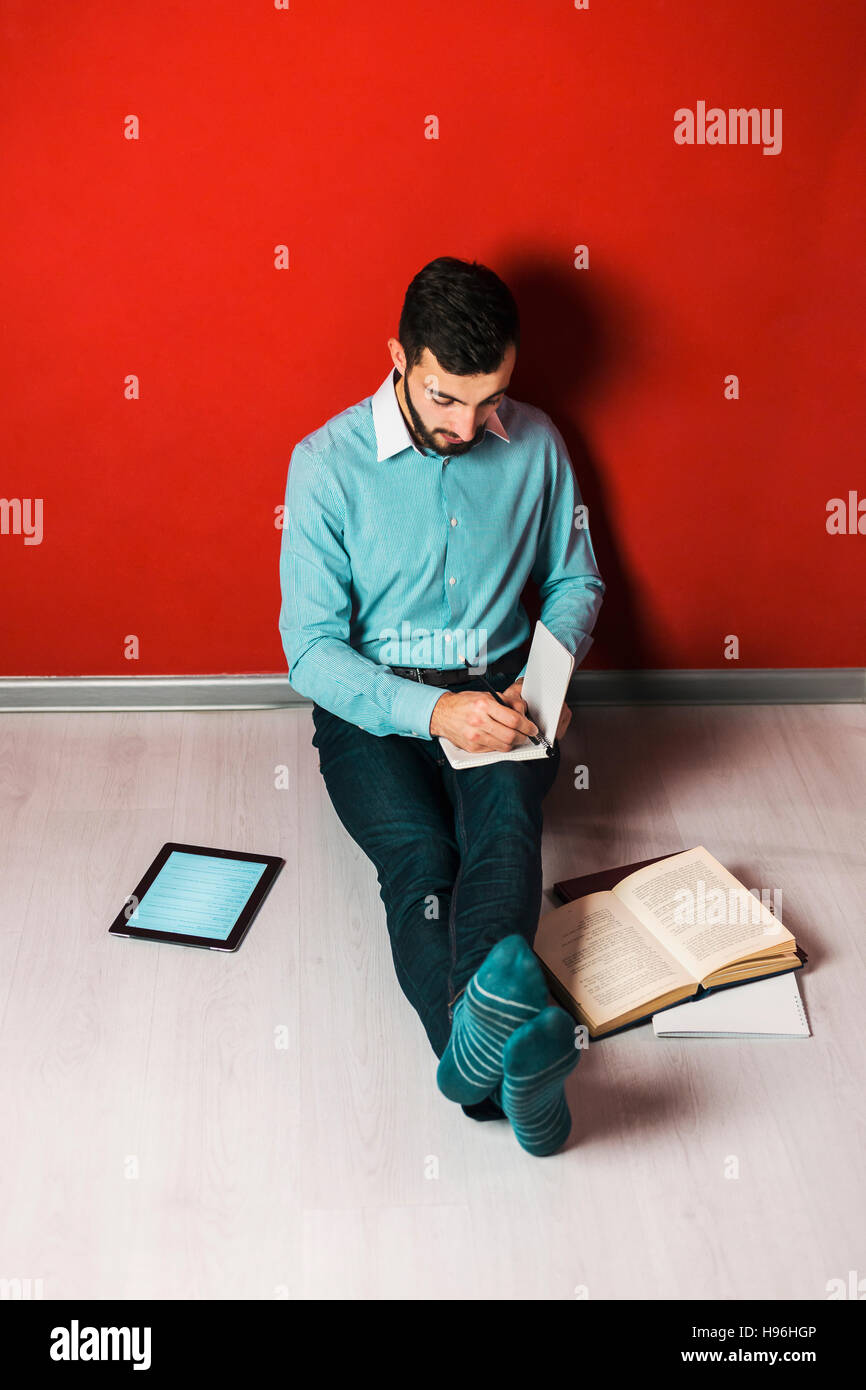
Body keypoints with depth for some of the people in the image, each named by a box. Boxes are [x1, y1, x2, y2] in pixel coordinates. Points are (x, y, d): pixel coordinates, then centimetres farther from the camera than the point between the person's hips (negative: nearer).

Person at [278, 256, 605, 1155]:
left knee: (506, 821, -32)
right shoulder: (328, 463, -9)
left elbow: (575, 582, 14)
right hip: (371, 706, -1)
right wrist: (431, 710, -26)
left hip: (497, 692, 2)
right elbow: (311, 649, -11)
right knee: (419, 855, -31)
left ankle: (479, 1049, -53)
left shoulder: (533, 445, 1)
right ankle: (505, 1056, -49)